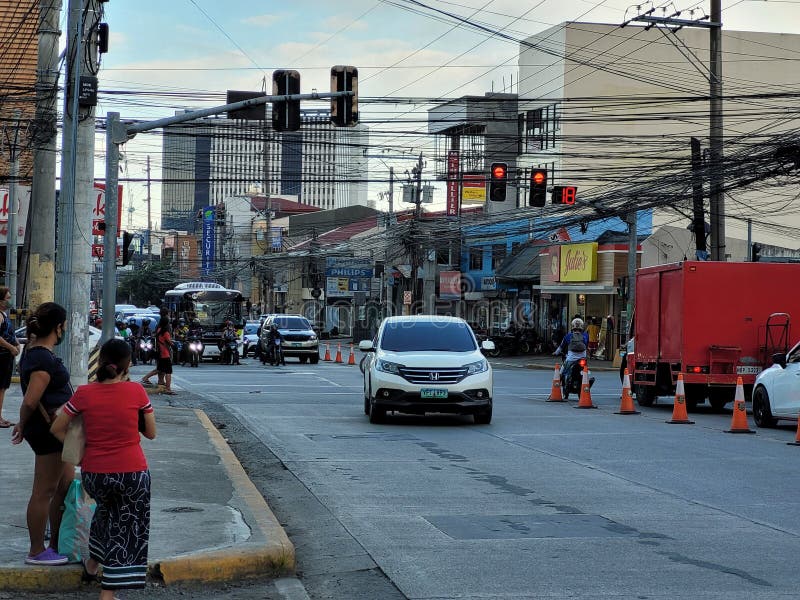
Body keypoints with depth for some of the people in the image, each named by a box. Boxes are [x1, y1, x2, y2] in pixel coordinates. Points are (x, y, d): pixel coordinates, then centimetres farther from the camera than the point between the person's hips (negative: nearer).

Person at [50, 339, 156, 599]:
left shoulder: (84, 394, -6)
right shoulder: (136, 391, -10)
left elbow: (56, 428, 1)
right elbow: (151, 433, 0)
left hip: (94, 474, 3)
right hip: (132, 473, -3)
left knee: (106, 510, 34)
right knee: (126, 531, 12)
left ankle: (92, 565, 46)